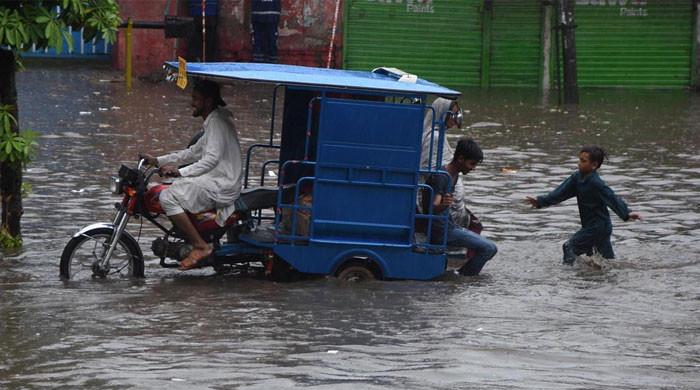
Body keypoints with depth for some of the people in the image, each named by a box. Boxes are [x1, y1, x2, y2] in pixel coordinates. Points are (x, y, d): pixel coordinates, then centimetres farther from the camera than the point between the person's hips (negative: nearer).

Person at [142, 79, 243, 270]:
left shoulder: (217, 122, -14)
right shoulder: (212, 122, 20)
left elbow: (211, 159, -26)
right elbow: (193, 153, 24)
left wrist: (180, 172, -34)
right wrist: (158, 160, 18)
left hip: (221, 186, -11)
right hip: (215, 182, 11)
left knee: (168, 197, -19)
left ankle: (200, 246, -17)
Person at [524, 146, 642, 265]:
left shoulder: (596, 183, -22)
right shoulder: (577, 177, 3)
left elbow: (612, 199, -30)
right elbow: (561, 192, 9)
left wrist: (626, 214, -42)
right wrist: (540, 201, 6)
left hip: (598, 227, -9)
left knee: (569, 247, -11)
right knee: (608, 259, 17)